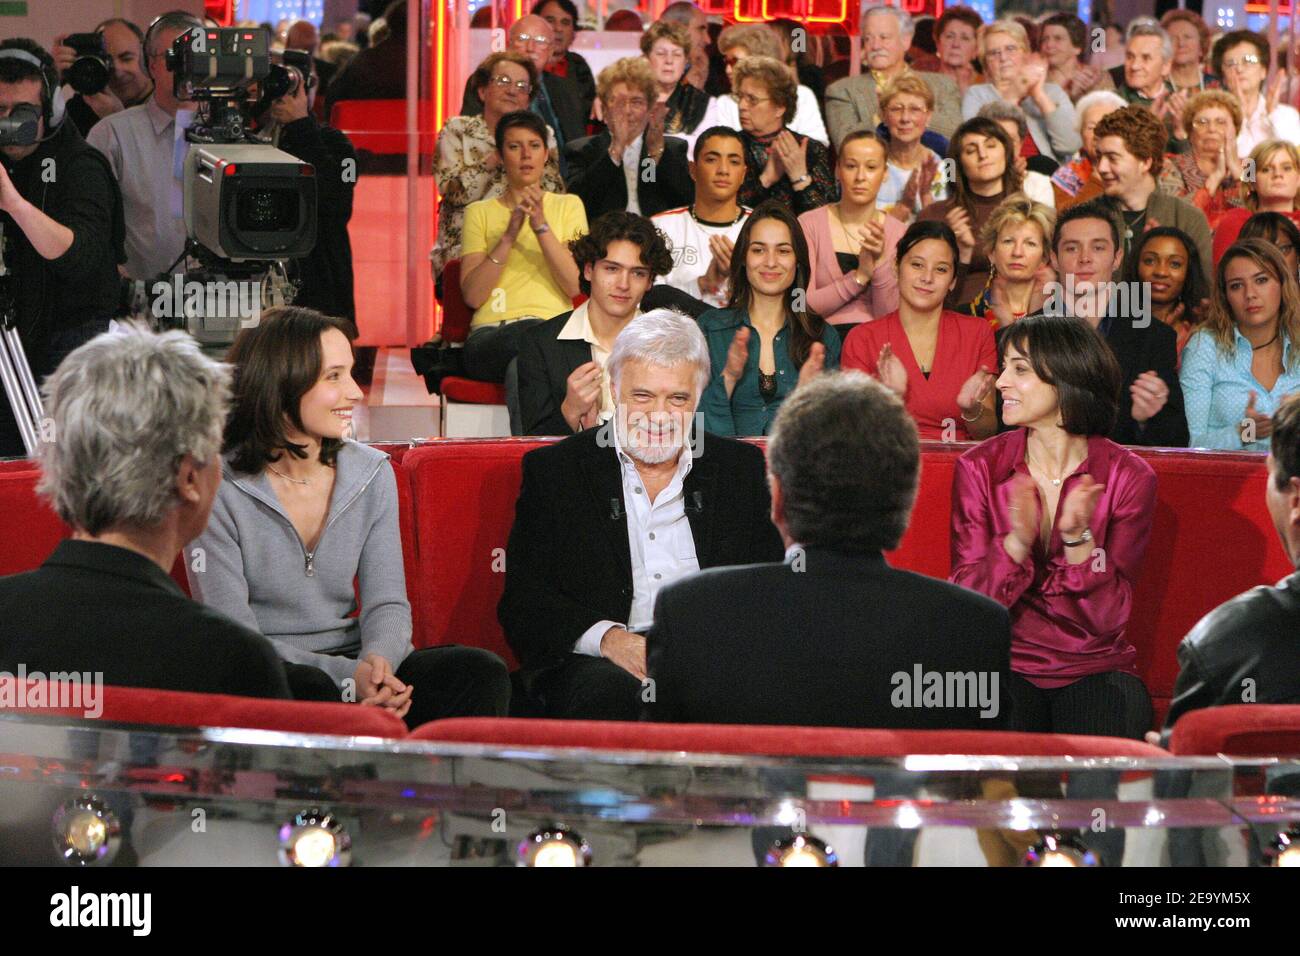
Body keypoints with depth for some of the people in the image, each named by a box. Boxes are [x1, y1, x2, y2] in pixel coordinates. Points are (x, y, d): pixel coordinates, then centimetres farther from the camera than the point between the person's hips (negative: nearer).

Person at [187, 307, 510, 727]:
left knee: (481, 674, -22)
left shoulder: (372, 473, 8)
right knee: (310, 690, -40)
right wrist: (348, 677, -27)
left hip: (353, 665, 5)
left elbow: (387, 602, 5)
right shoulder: (217, 488, -8)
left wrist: (376, 660, -22)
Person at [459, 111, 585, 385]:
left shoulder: (568, 205, 19)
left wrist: (542, 226, -8)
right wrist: (508, 236, -7)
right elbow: (472, 296, 2)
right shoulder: (479, 213, 18)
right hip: (491, 334, 0)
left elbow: (575, 286, 2)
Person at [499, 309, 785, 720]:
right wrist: (608, 638, -18)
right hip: (595, 659, -1)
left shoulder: (742, 467, 17)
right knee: (611, 692, -37)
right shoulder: (553, 469, 9)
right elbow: (522, 601, 2)